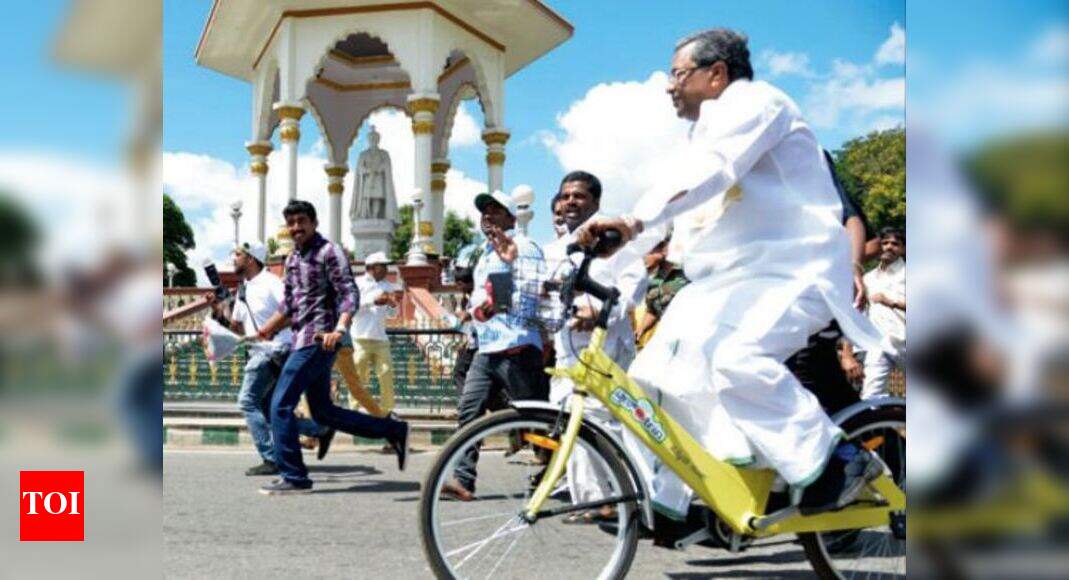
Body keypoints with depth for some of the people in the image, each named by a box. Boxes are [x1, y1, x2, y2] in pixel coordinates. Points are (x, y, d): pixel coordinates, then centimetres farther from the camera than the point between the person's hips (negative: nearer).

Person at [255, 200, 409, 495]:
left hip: (318, 340, -9)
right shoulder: (293, 259, 17)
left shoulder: (329, 252, -8)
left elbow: (350, 295, -17)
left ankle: (294, 477, 0)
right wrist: (265, 332, 20)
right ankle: (394, 431, 19)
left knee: (280, 405, -9)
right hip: (304, 340, 9)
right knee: (323, 412, 12)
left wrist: (339, 330, -32)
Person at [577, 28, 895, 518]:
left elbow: (708, 173, -26)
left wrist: (634, 221, -40)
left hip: (790, 271, -10)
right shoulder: (709, 130, 25)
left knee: (734, 358, -33)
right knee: (653, 374, -3)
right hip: (728, 278, 10)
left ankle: (837, 460, -20)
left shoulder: (754, 101, -7)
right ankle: (656, 500, 2)